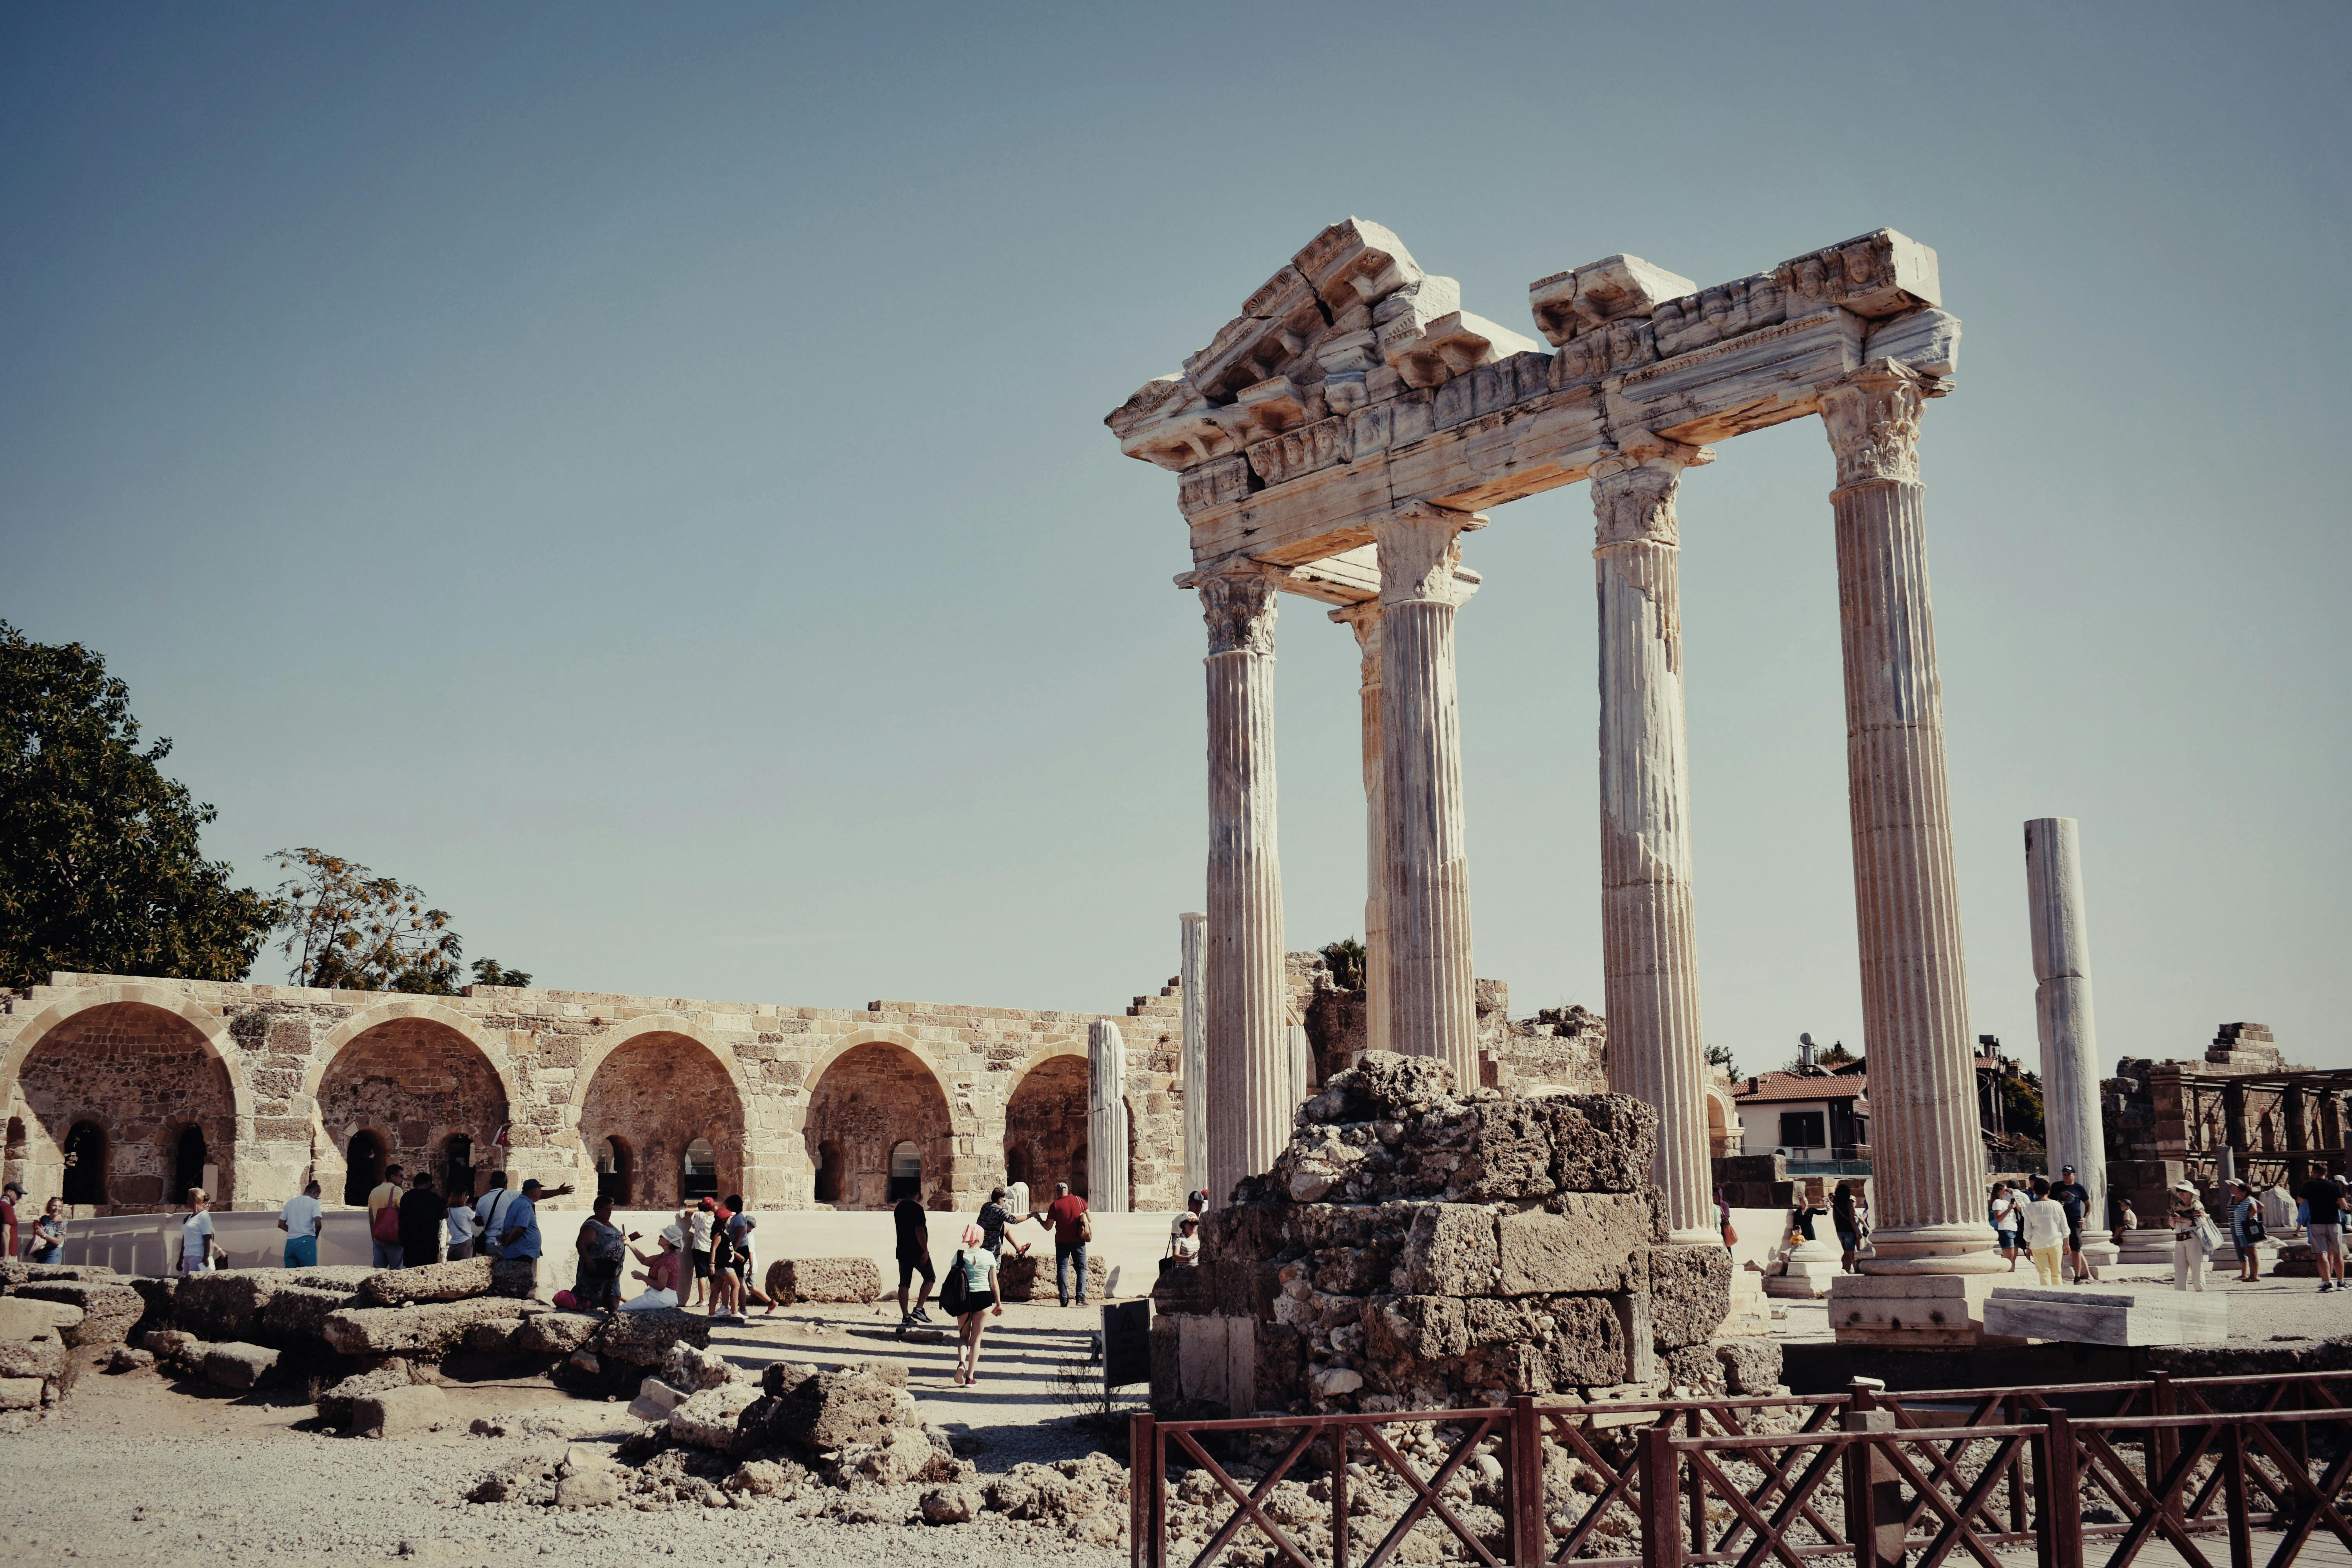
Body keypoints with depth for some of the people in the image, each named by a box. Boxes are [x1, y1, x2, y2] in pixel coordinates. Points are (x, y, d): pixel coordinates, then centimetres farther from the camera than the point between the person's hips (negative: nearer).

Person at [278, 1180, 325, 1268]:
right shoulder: (313, 1203, -1)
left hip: (290, 1242, 5)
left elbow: (281, 1225, 16)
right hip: (306, 1242, -5)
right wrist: (316, 1235, 7)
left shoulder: (290, 1202, 15)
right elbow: (318, 1224, -12)